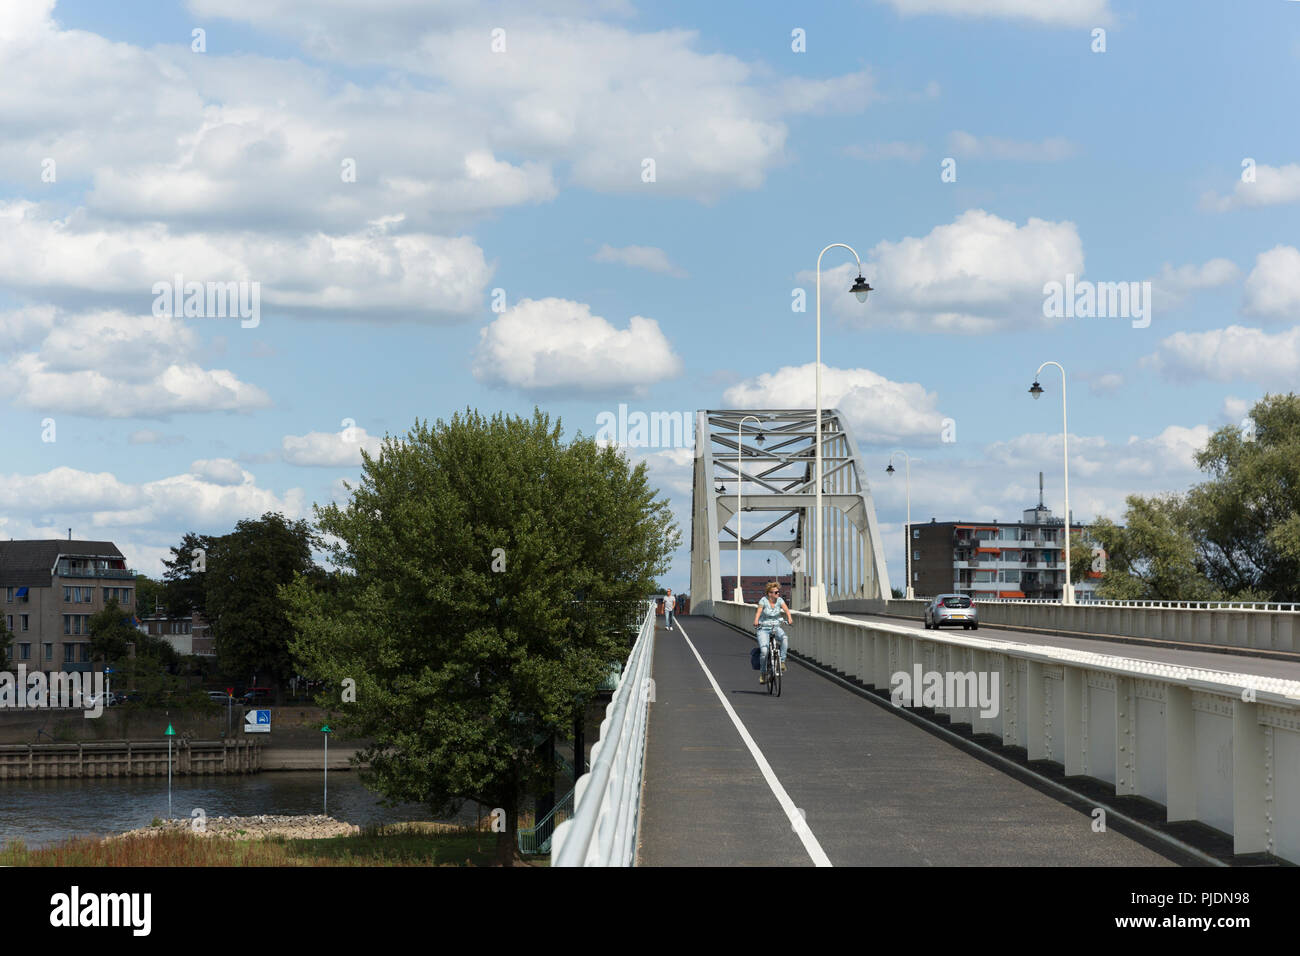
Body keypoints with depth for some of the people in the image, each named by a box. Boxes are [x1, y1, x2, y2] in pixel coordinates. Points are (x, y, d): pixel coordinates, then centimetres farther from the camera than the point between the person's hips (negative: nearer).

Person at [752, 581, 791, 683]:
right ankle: (763, 673, -1)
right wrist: (756, 621, -44)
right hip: (763, 629, -3)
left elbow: (786, 609, -16)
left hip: (776, 628, 3)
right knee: (764, 651, -21)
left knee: (785, 638, -31)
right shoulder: (763, 600, -9)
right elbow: (759, 611, -25)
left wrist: (789, 618, -37)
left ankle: (782, 661, -21)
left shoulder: (779, 600, -1)